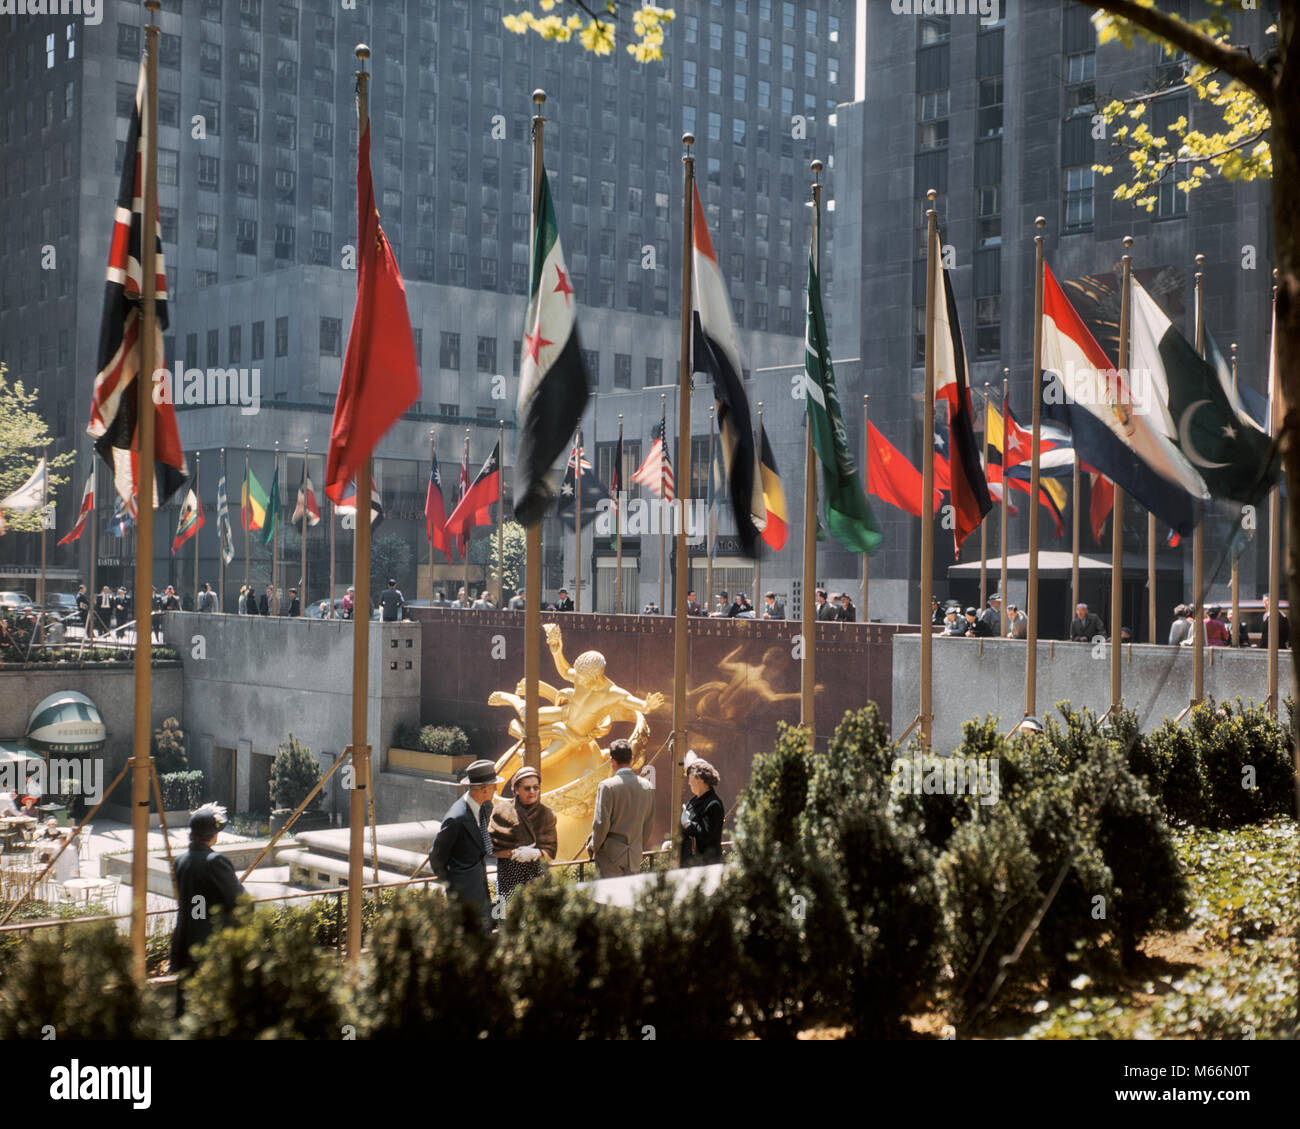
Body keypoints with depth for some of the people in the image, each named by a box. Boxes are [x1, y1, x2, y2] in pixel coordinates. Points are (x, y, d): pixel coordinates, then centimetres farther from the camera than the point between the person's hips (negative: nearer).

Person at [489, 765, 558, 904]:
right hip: (508, 875, -1)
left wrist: (534, 854, -14)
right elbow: (493, 848, 1)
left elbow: (550, 853, 5)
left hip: (537, 876, 1)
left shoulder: (546, 814, 7)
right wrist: (513, 853, -13)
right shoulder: (502, 810, 2)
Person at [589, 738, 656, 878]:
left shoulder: (606, 786, -13)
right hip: (634, 856, 5)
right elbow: (649, 825, 9)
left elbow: (601, 823, -14)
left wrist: (594, 847, 2)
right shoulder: (647, 786, 3)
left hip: (610, 856, -5)